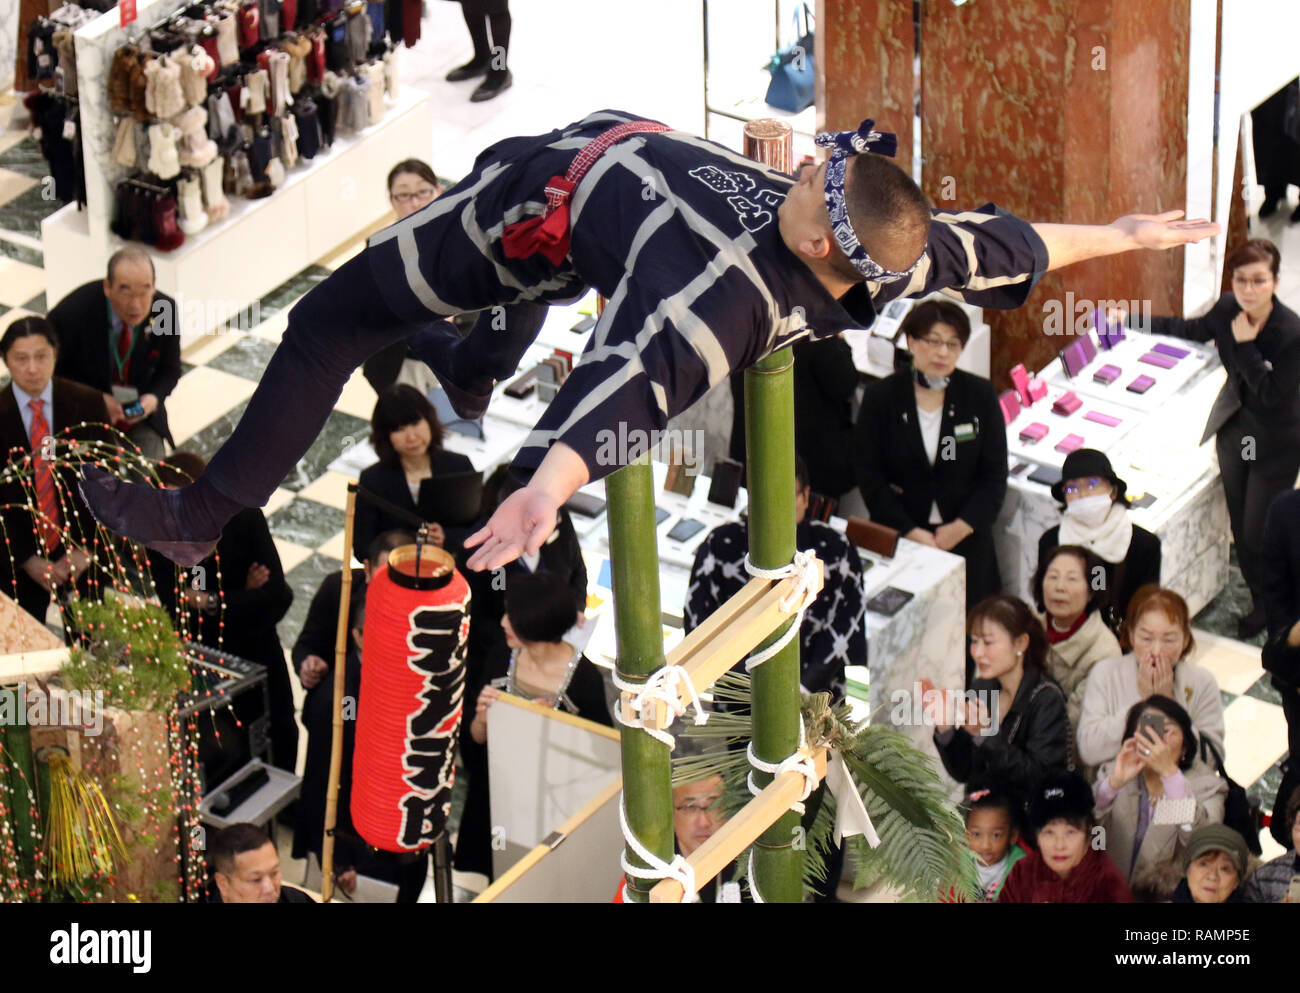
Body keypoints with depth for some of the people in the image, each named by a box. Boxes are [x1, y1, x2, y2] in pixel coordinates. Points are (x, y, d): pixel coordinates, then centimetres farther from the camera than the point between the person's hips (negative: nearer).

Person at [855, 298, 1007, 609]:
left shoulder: (981, 395, 0)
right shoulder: (880, 396, -2)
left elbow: (994, 475, 2)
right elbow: (869, 476, -3)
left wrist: (962, 526, -11)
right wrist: (911, 532, -11)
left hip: (966, 537, 1)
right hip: (897, 537, -1)